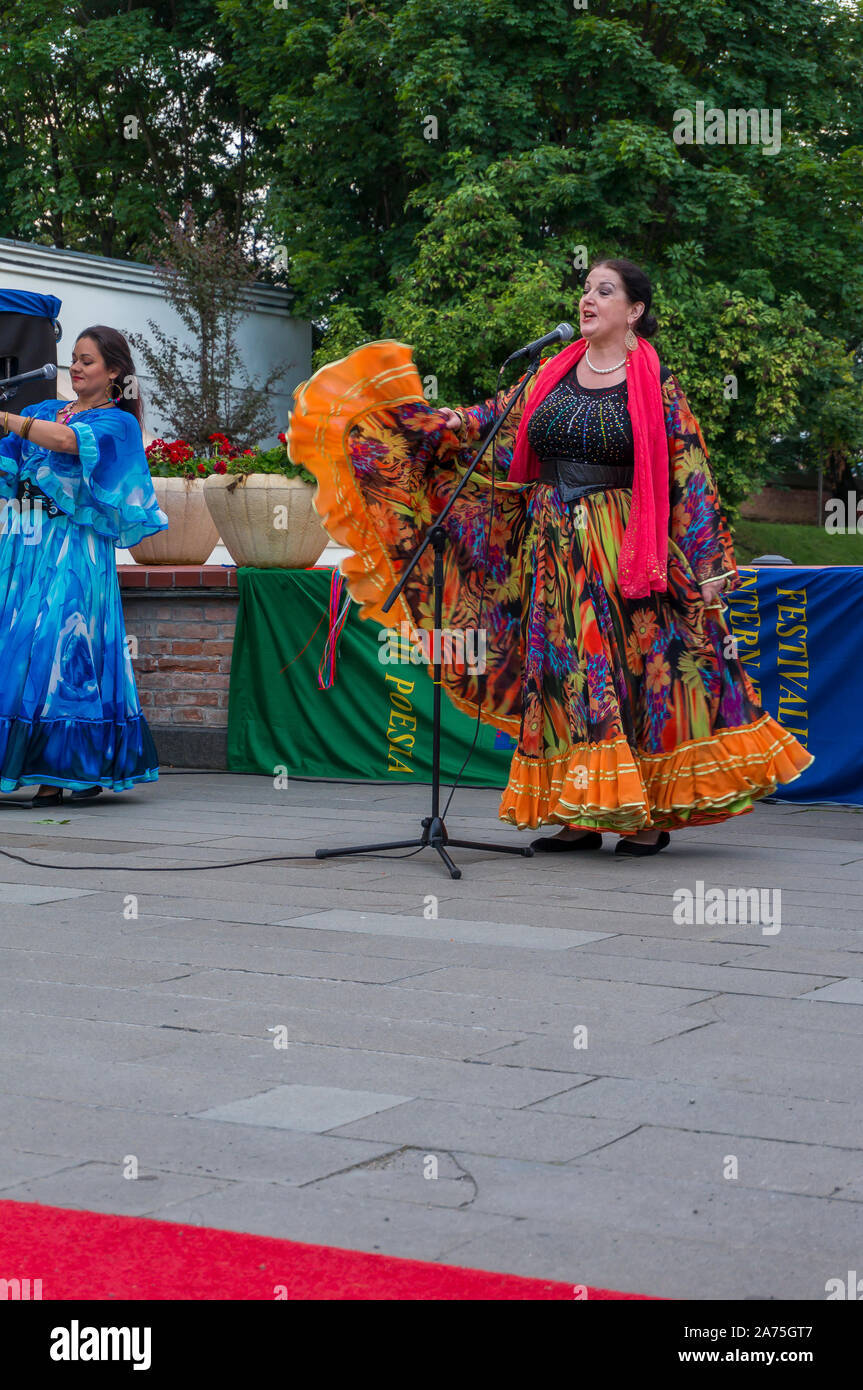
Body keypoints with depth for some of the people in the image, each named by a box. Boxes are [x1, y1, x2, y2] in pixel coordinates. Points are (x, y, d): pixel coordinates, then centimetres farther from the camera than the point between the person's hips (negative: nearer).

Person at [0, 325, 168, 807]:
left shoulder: (117, 422, 2)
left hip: (73, 552, -5)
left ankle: (54, 776, -8)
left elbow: (67, 440, -18)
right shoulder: (46, 410, 19)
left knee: (56, 650, -11)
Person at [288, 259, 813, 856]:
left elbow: (691, 474, -4)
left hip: (625, 552, -4)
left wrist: (710, 562, -8)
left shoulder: (657, 385, -2)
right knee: (564, 671, 2)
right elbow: (500, 418, 12)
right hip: (553, 547, 4)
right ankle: (581, 813, 8)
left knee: (634, 667, -5)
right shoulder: (551, 374, 11)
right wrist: (454, 420, -9)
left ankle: (650, 813, 4)